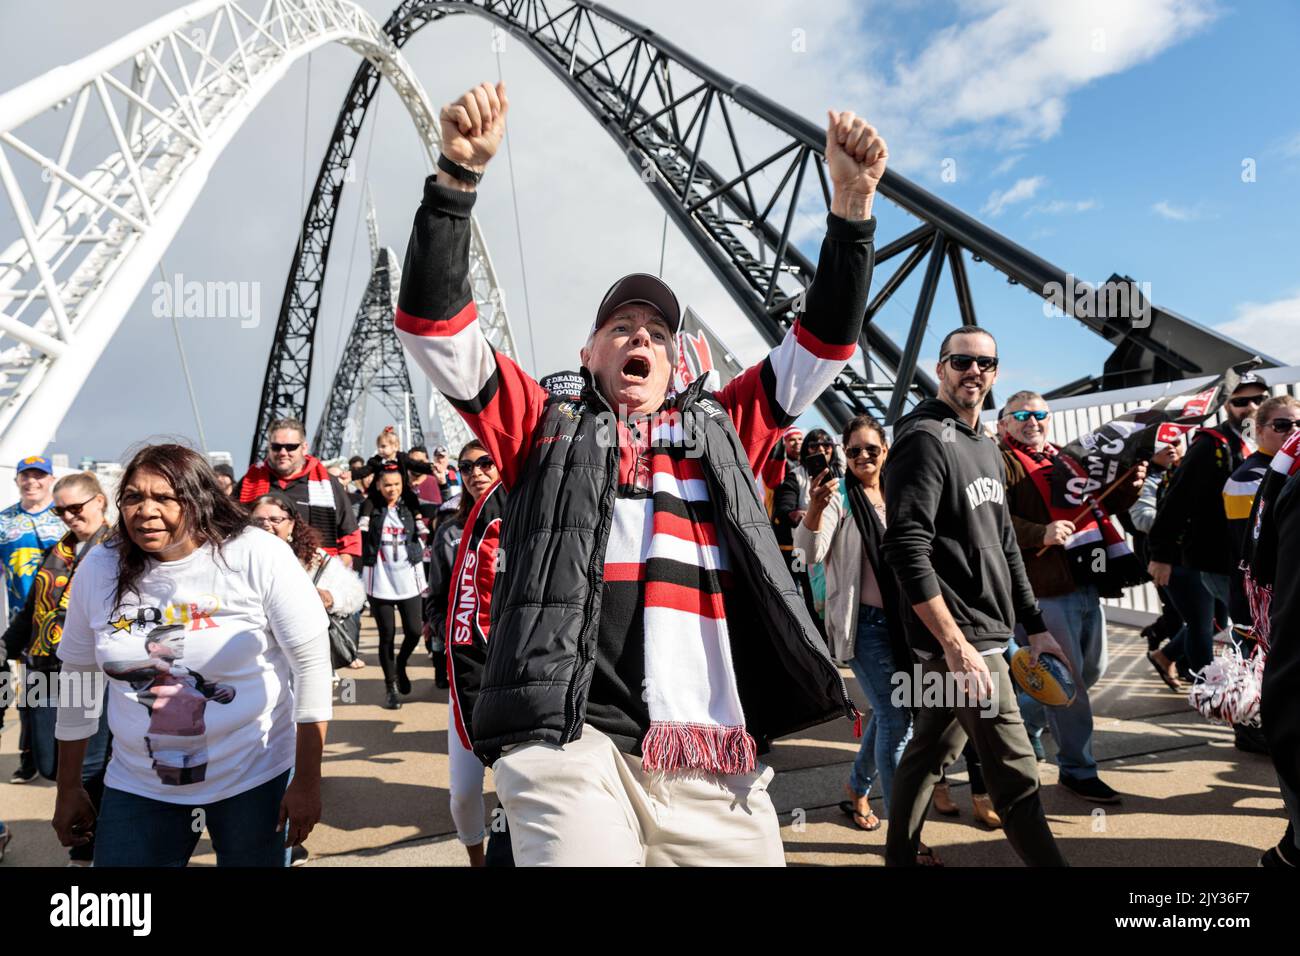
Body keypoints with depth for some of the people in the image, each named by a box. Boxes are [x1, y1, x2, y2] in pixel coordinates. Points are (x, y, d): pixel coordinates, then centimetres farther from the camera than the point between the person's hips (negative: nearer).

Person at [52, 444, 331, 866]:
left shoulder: (259, 557, -16)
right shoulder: (99, 567, -4)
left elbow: (312, 662, -14)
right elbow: (80, 679, 8)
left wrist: (307, 782, -12)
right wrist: (69, 789, 13)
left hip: (254, 779, -3)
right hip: (138, 787, 3)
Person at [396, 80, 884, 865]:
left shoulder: (719, 430, 20)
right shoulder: (547, 428, 14)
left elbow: (822, 344, 18)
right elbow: (435, 323, 6)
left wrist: (852, 206, 7)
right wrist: (459, 174, -3)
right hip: (572, 742, -2)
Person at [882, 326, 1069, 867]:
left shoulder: (987, 449, 16)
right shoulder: (925, 439, -13)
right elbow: (907, 550, -21)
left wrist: (1034, 626, 16)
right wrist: (956, 644, -24)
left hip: (986, 634, 9)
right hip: (960, 639, -9)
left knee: (929, 752, 17)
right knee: (1016, 776, -2)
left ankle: (899, 857, 30)